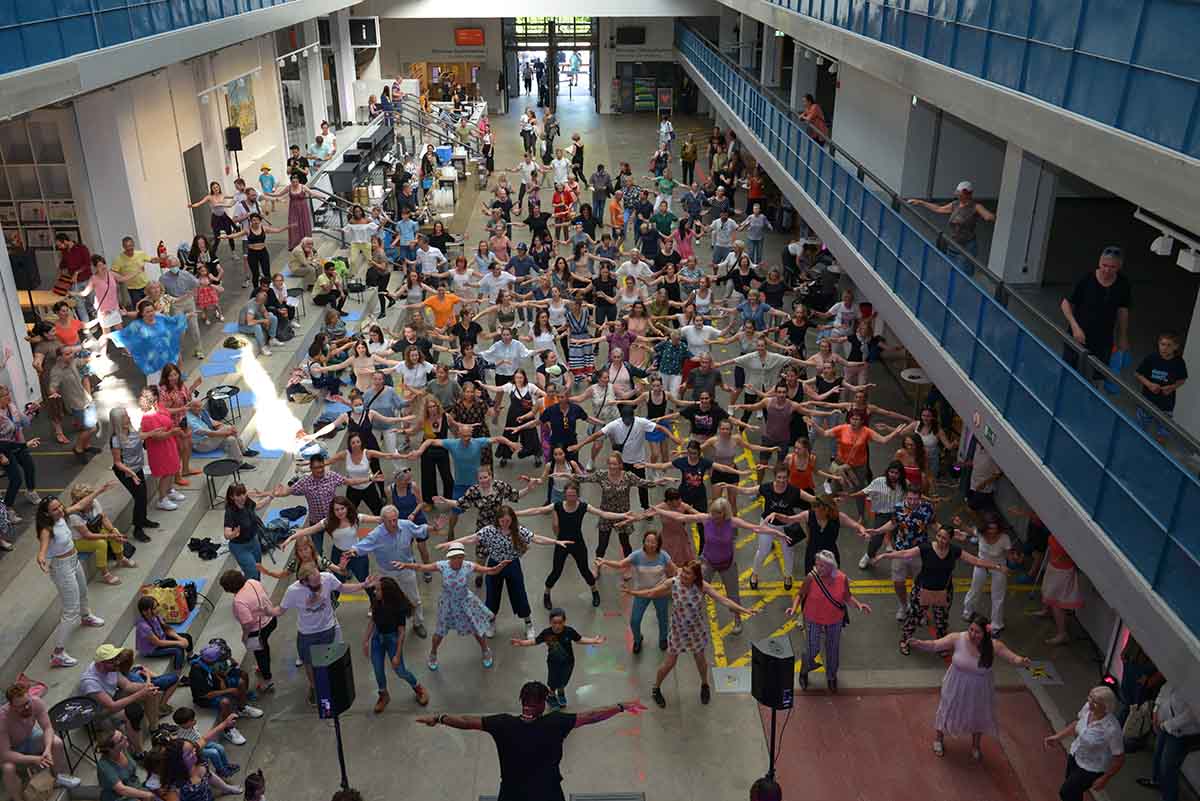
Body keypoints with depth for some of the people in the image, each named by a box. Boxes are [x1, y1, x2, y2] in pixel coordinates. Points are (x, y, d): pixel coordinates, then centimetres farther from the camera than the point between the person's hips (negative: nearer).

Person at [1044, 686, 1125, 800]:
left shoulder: (1112, 729, -36)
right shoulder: (1088, 707, -17)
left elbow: (1119, 759, -22)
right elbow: (1077, 723, 5)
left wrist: (1104, 779, -15)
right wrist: (1057, 736, 4)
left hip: (1092, 768, -6)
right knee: (1072, 790, 25)